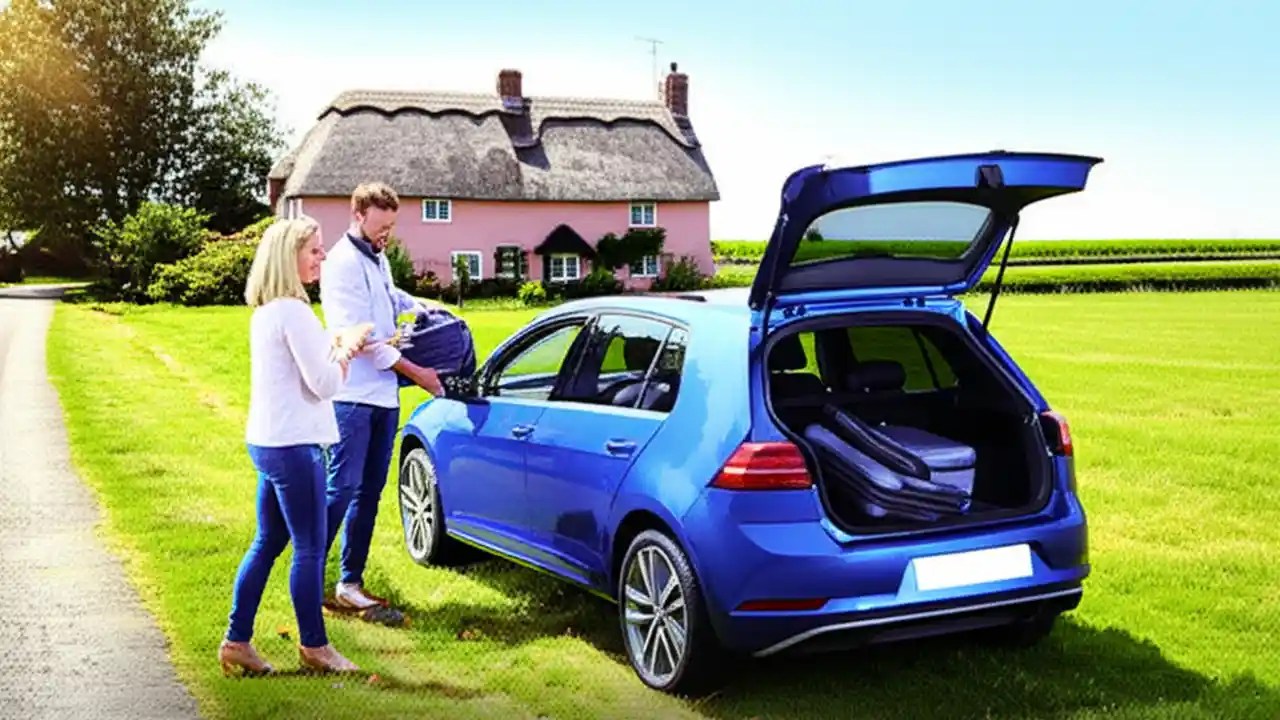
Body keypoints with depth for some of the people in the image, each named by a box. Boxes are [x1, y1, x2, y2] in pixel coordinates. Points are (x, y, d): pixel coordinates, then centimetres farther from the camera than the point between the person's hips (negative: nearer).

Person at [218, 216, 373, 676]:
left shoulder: (266, 311, 13)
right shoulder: (294, 312, -18)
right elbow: (325, 384, -18)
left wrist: (336, 345, 8)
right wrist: (346, 347, -2)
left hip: (267, 442, 10)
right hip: (293, 445, -10)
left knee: (267, 543, 16)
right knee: (310, 548, 2)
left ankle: (237, 641, 21)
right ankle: (314, 646, 14)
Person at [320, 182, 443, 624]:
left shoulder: (378, 260, 16)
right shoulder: (342, 263, -11)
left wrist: (419, 306, 20)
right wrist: (415, 372, -12)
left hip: (383, 395, 9)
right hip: (353, 396, -9)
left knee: (369, 492, 10)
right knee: (341, 489, -9)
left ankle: (350, 585, 16)